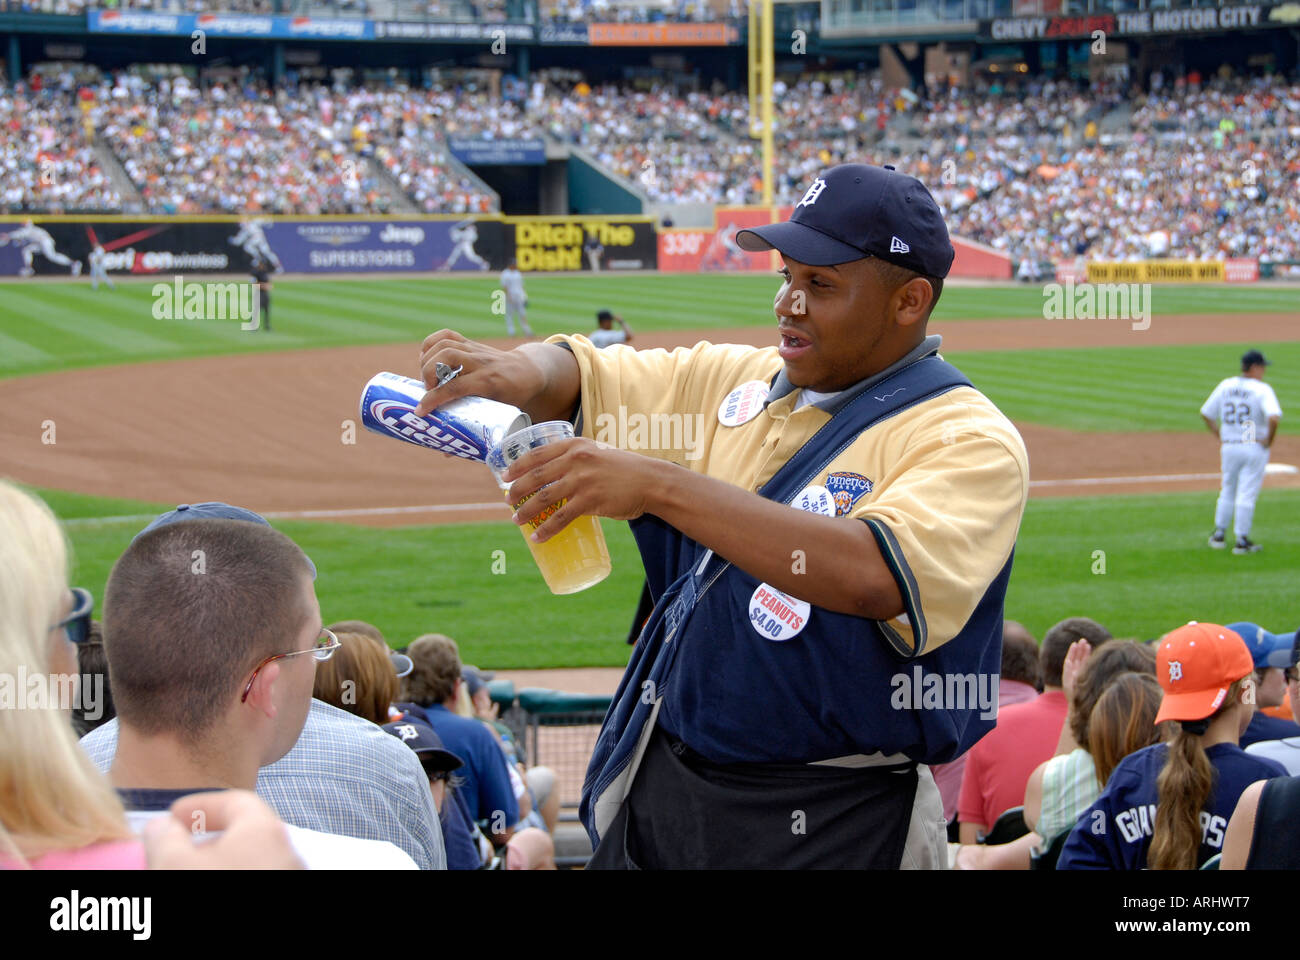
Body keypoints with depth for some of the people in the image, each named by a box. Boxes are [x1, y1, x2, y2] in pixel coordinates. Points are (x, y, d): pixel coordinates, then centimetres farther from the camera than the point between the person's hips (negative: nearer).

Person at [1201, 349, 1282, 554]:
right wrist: (1268, 441, -13)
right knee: (1247, 495, 1)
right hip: (1254, 448, -5)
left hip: (1229, 447, 5)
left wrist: (1220, 436, 14)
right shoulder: (1262, 390, -13)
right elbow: (1273, 418, -27)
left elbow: (1206, 413, 10)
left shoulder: (1225, 386, 4)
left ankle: (1219, 535, 24)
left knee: (1227, 492, 19)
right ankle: (1242, 541, 5)